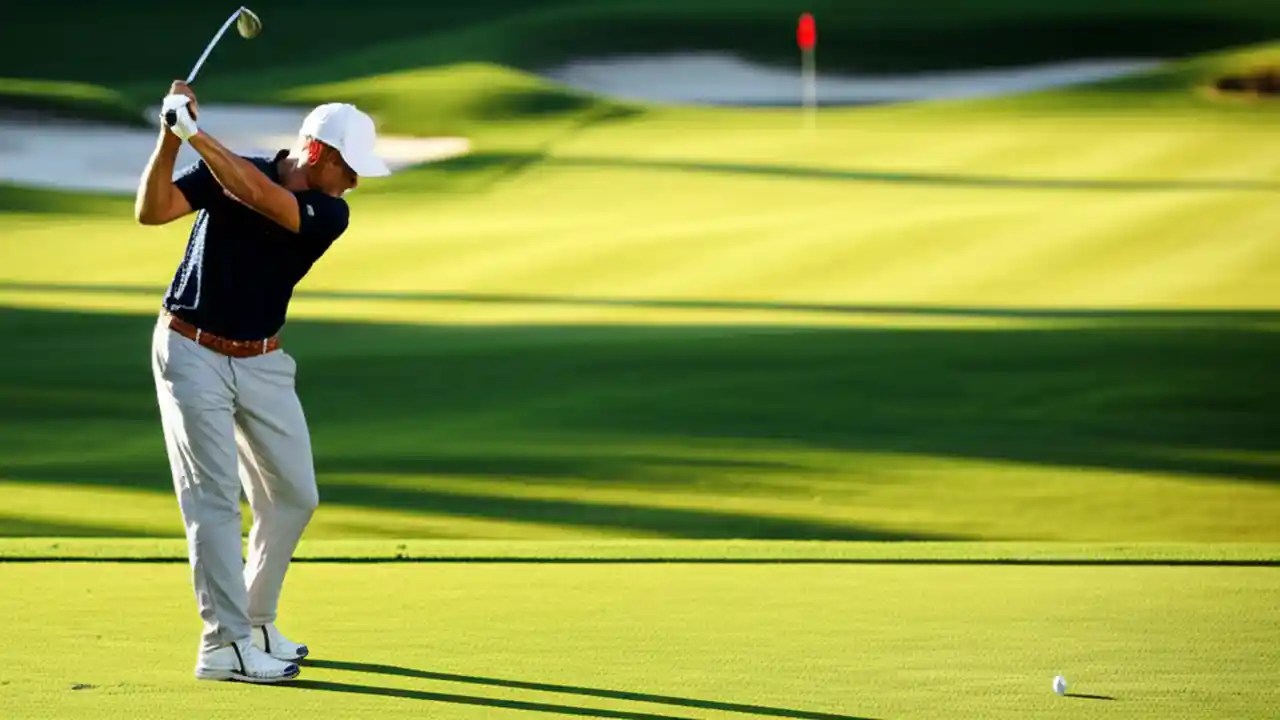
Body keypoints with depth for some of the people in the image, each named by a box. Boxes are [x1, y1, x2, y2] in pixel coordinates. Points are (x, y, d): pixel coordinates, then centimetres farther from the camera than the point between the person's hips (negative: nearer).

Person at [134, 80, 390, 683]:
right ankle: (224, 646, -12)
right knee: (215, 496, -10)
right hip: (192, 354, -4)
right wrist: (170, 137, -33)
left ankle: (256, 621, 24)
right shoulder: (220, 170, -9)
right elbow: (151, 211, -20)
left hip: (262, 363, 4)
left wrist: (195, 133, -32)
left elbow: (257, 195, -25)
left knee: (294, 495, 7)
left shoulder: (328, 214, -7)